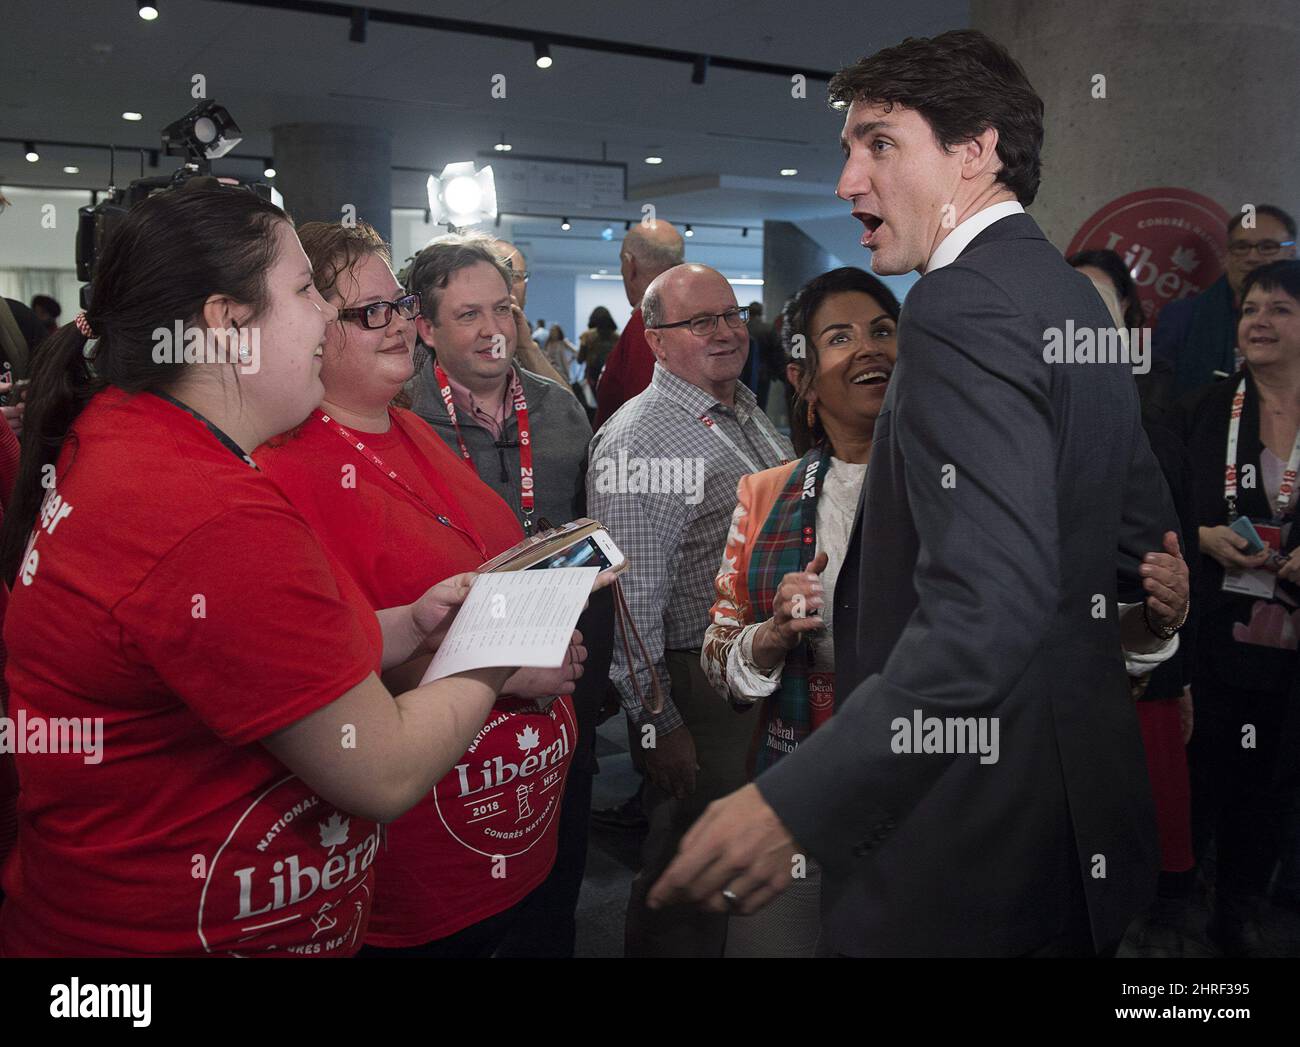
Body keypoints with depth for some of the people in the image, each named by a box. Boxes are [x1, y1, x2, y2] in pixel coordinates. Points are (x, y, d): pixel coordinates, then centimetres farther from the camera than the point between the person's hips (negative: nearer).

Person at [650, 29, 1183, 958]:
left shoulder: (962, 304, -22)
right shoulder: (1073, 294, 9)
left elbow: (986, 611, -33)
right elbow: (1145, 530, 17)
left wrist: (795, 806, -35)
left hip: (971, 843, -10)